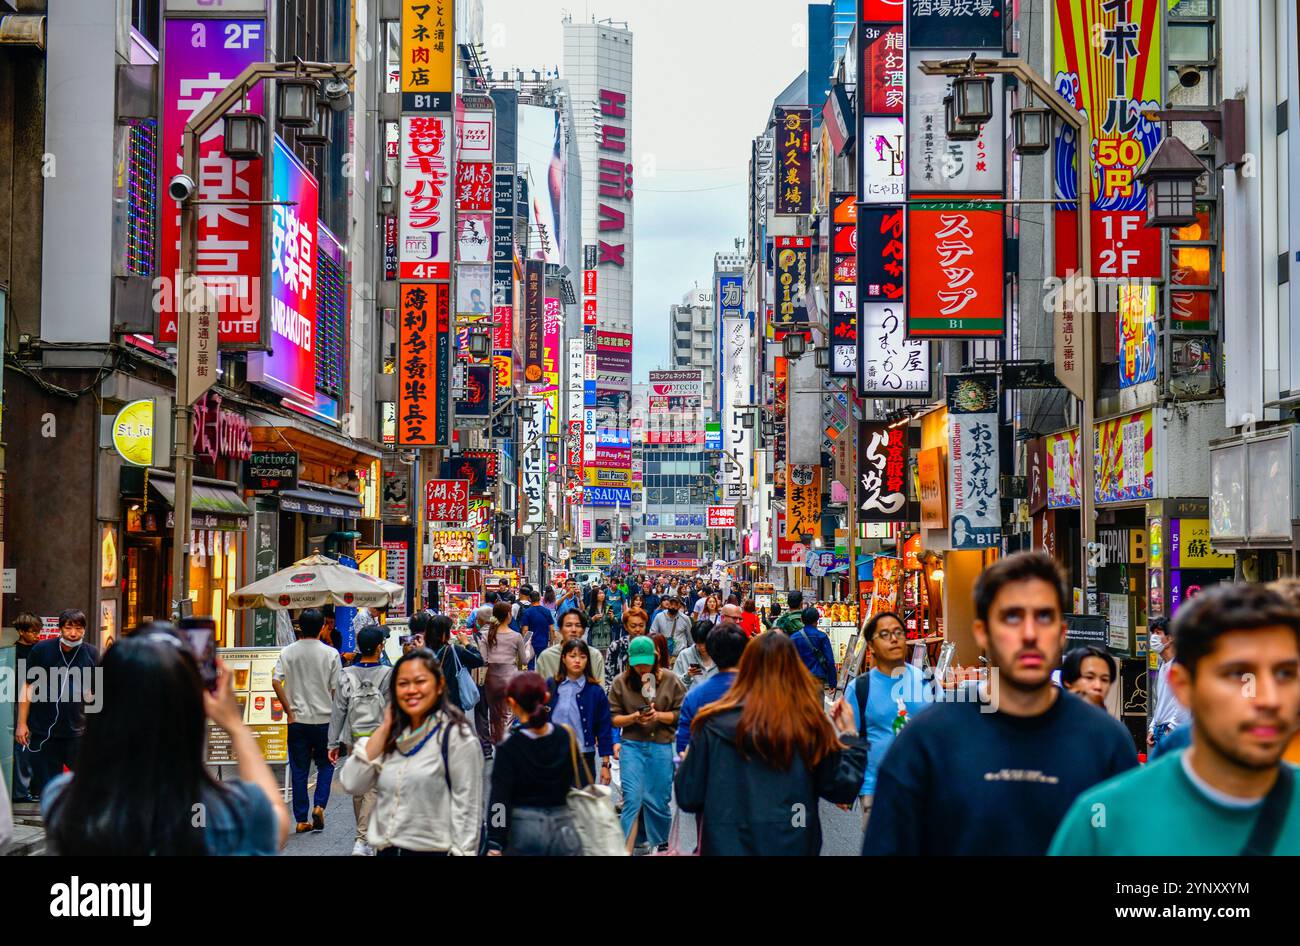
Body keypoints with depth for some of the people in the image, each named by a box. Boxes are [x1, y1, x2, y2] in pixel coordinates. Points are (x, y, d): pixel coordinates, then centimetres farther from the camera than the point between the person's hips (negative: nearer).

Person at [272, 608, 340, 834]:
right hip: (324, 718, -1)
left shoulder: (288, 652, -1)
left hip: (298, 719, 1)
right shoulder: (330, 654, -6)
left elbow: (276, 682, -9)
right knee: (325, 765, 16)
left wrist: (289, 711, -2)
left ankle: (301, 820, 9)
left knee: (299, 770, 8)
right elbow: (335, 688, -5)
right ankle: (319, 805, -2)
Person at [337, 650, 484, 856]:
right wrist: (384, 728, -3)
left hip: (432, 850, -5)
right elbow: (351, 784, -2)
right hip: (385, 849, 5)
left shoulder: (455, 735, -10)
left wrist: (462, 852, -17)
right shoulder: (392, 736, 7)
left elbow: (467, 810, -11)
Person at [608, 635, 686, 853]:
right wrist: (634, 717, -15)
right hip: (632, 745, 0)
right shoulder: (621, 682, 0)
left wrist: (658, 715, -14)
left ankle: (660, 843, 27)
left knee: (658, 800, 7)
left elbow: (681, 713, 1)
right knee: (632, 798, -8)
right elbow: (613, 718, 2)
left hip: (661, 746, 0)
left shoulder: (670, 680, -1)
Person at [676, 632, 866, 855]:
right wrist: (849, 735, 11)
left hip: (726, 845, -1)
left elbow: (688, 798, -4)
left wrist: (686, 764, 15)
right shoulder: (809, 726, -9)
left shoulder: (714, 725, -10)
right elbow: (843, 790, 1)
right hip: (793, 846, 1)